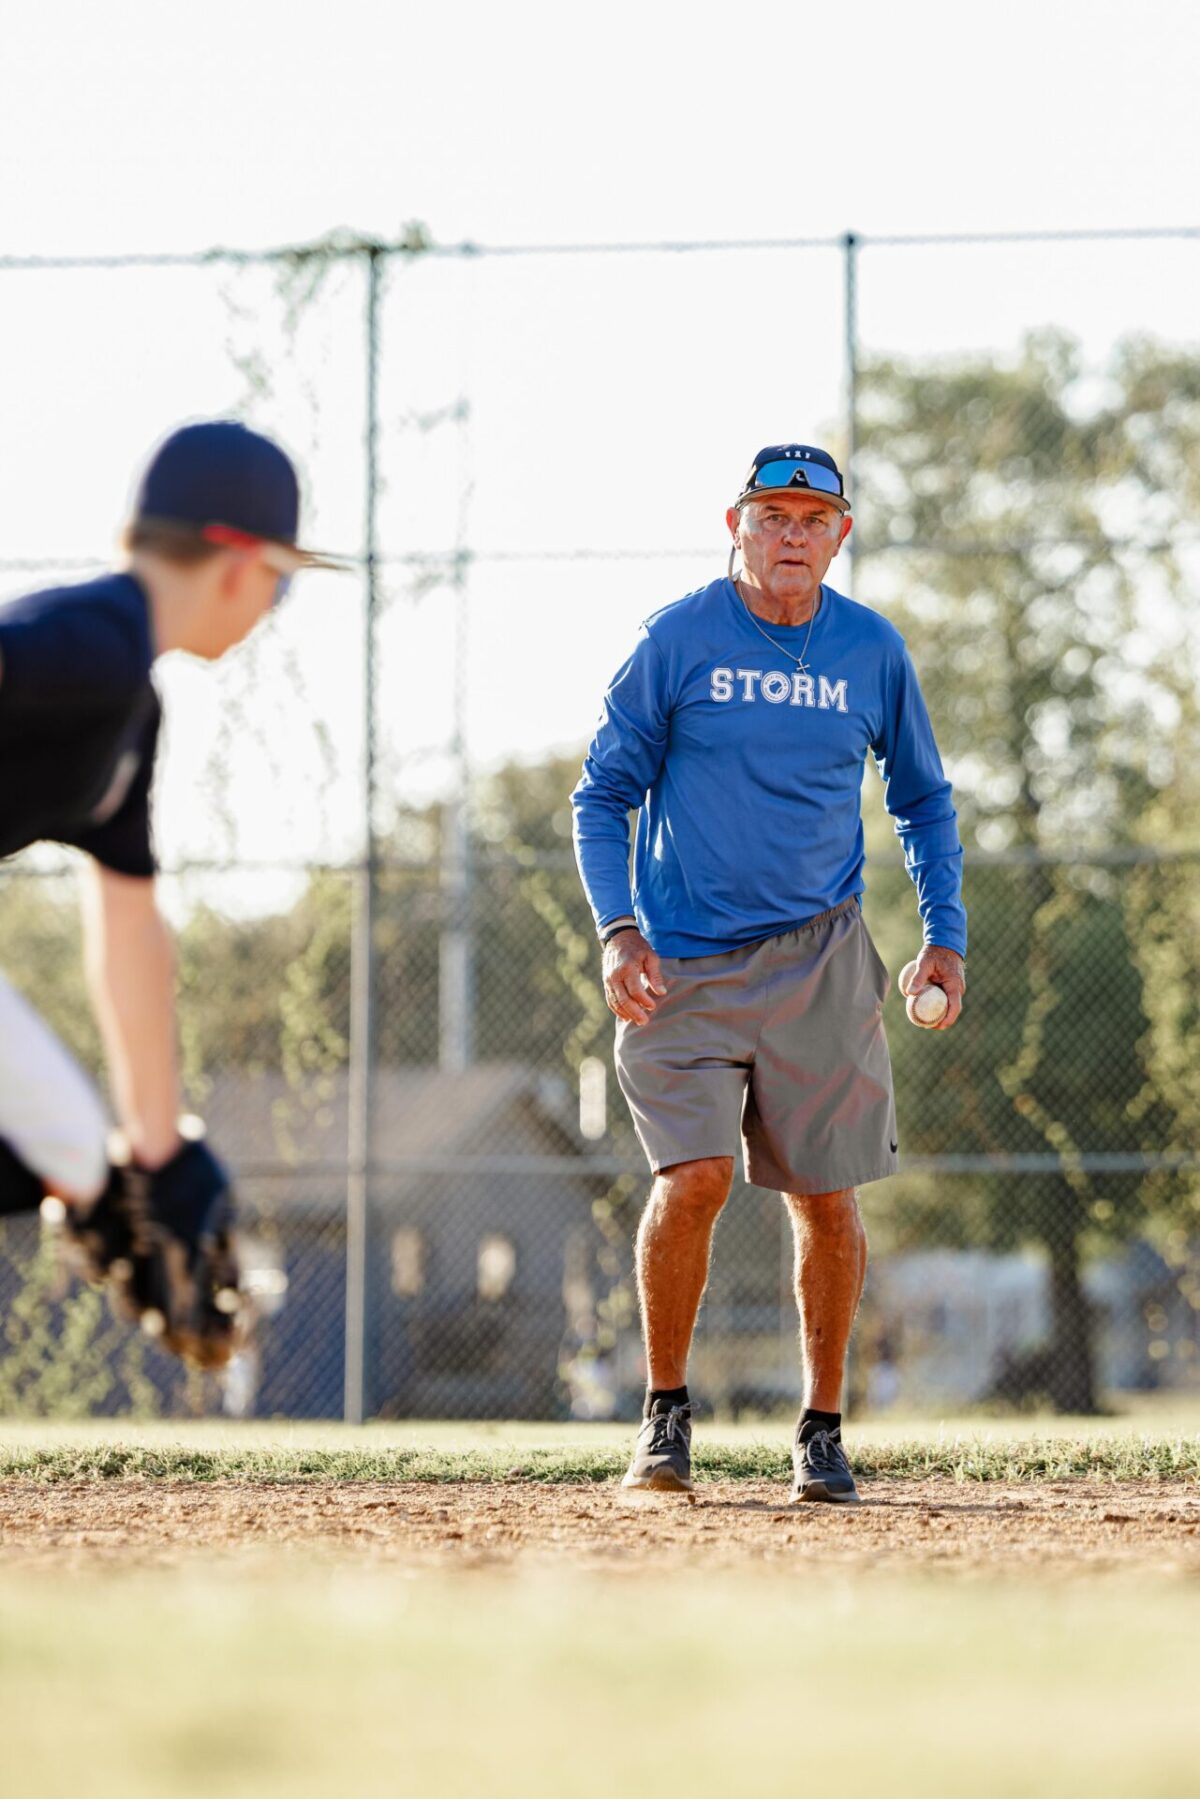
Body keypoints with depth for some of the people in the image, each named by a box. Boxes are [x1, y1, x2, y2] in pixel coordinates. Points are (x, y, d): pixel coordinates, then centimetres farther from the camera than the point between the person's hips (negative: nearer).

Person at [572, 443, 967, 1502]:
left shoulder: (874, 652, 5)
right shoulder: (678, 641, -3)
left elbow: (924, 802, 17)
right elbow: (604, 794, 2)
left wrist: (944, 935, 7)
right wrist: (618, 929, -11)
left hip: (819, 963, 2)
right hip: (682, 965, -2)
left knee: (825, 1201, 2)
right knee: (693, 1177, -16)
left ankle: (823, 1430, 16)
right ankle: (666, 1415, 1)